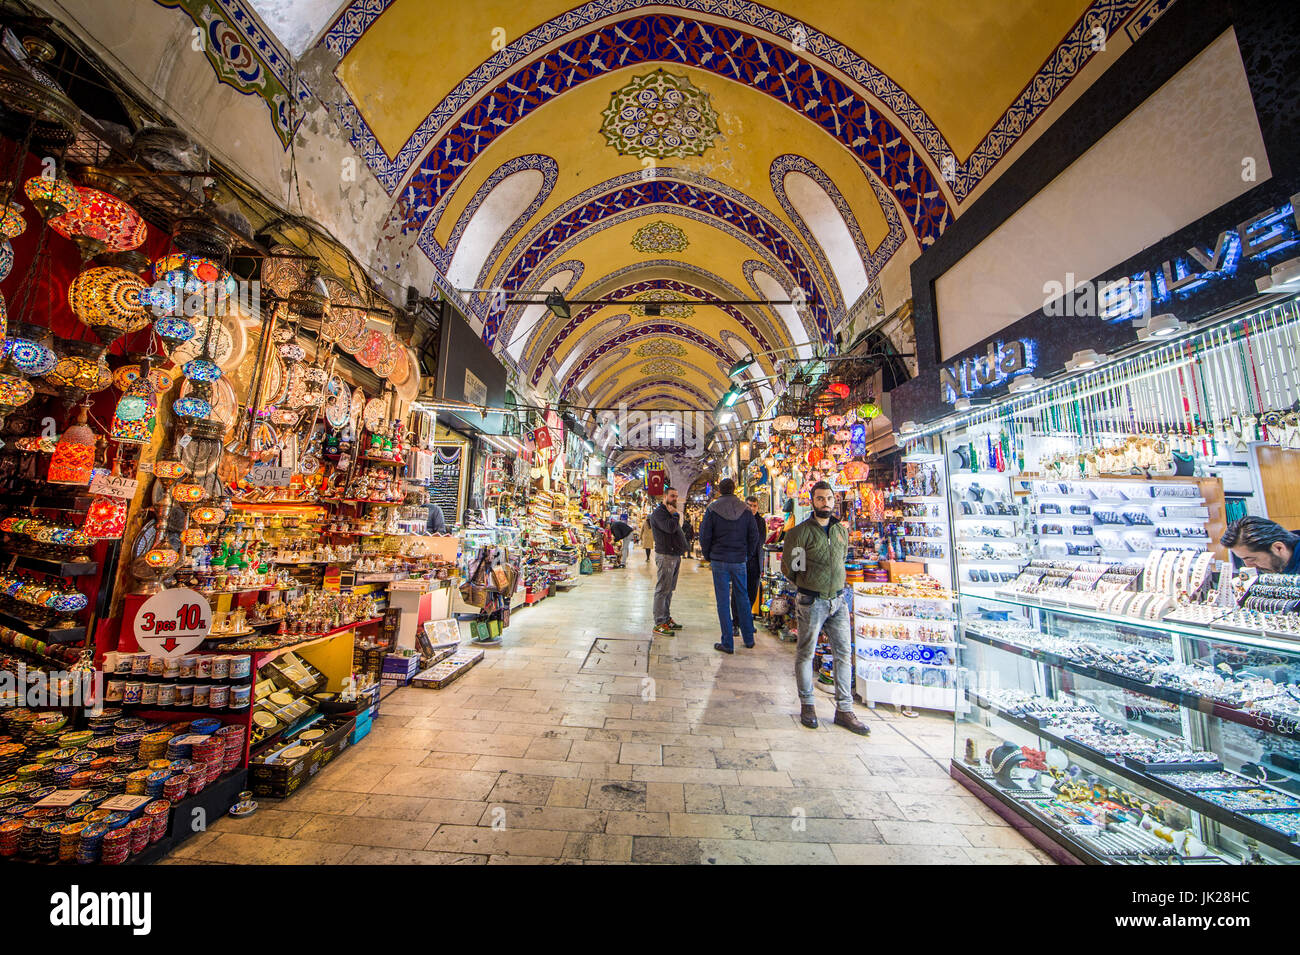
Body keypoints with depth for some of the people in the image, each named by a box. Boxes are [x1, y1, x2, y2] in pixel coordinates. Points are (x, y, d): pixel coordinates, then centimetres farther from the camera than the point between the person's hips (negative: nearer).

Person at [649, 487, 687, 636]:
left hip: (675, 555, 10)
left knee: (669, 589, 14)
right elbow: (670, 527, -28)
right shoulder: (659, 512, -12)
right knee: (662, 590, -6)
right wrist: (675, 515, -12)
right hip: (665, 556, -10)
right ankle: (659, 624, -1)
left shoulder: (670, 512, 20)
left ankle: (666, 618, 23)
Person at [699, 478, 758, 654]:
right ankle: (749, 639, 25)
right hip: (740, 561, 3)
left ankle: (727, 643, 8)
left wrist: (708, 557, 8)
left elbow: (704, 536, -4)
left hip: (719, 561, -2)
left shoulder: (712, 510, -5)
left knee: (723, 601, 4)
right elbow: (754, 536, 4)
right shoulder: (745, 510, 1)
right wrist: (747, 556, 14)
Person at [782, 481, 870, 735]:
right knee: (805, 654, 7)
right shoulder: (801, 531, -10)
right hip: (811, 602, -5)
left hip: (838, 600, 5)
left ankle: (844, 710, 21)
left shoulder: (842, 531, 8)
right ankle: (807, 705, 23)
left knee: (844, 654, 8)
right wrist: (808, 584, 6)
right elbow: (787, 565, -3)